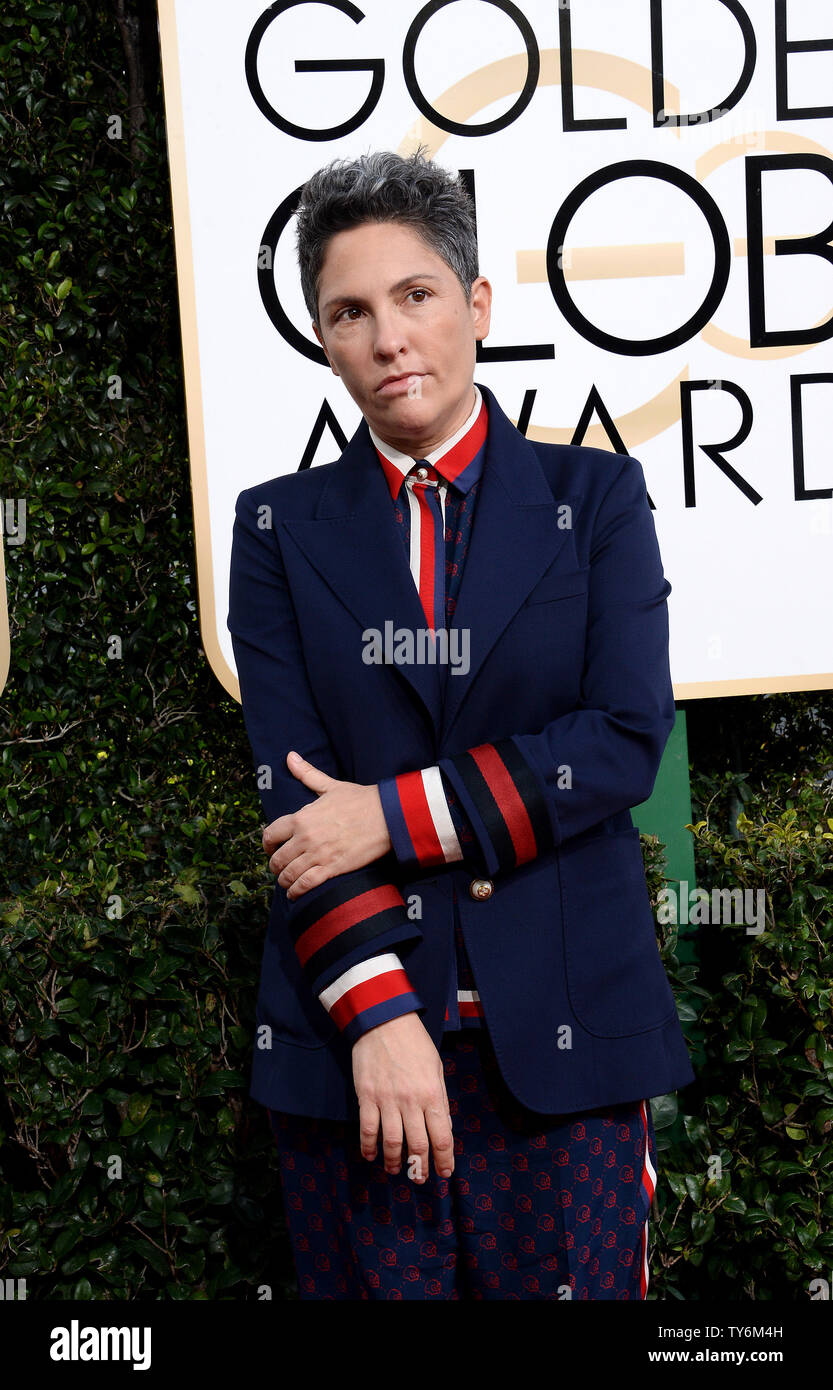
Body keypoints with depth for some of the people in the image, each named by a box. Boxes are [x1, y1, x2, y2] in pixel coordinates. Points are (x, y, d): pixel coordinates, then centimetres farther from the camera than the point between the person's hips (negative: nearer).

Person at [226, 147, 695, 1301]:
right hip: (349, 1031, 1)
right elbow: (291, 791, -1)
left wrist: (395, 814, -13)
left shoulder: (594, 496, 5)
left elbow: (627, 739, -6)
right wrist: (377, 1011, -12)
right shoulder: (280, 526, 7)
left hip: (562, 1032, 0)